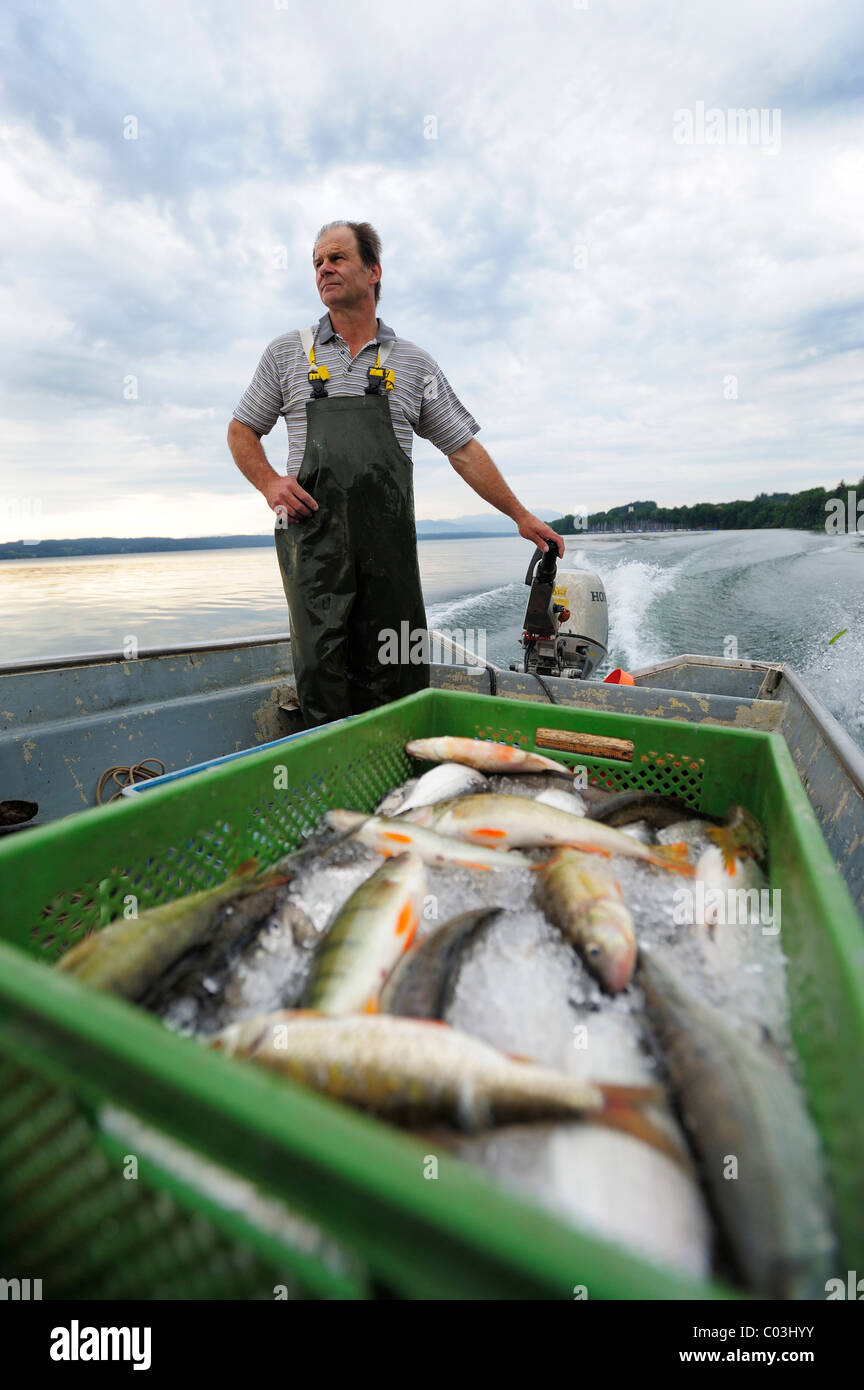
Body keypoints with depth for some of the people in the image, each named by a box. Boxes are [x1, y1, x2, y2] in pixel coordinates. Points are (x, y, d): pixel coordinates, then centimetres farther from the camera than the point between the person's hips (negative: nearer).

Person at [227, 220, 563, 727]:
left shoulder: (414, 363, 15)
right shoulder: (287, 353, 15)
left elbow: (464, 449, 15)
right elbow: (242, 431, 20)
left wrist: (522, 515, 11)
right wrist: (270, 483, -1)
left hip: (390, 546, 1)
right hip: (314, 537, 0)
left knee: (397, 687, -2)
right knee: (323, 681, -7)